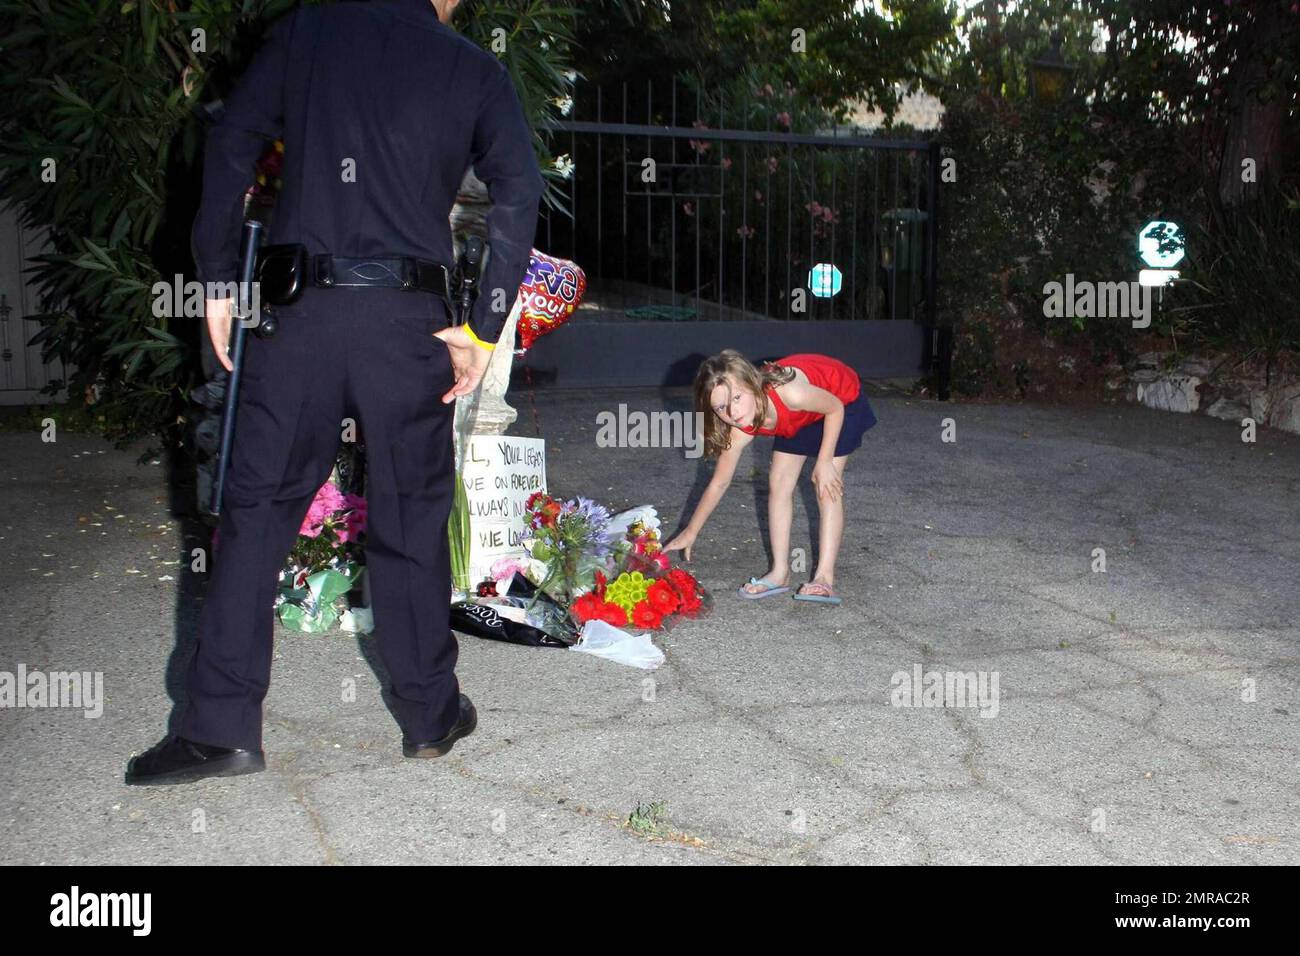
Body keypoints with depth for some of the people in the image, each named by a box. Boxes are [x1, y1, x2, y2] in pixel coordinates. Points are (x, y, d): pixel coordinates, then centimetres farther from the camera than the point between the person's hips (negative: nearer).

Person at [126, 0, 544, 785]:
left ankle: (221, 727, 9)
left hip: (300, 309, 1)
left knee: (256, 510, 7)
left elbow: (231, 145, 2)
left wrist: (220, 279, 6)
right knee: (411, 522, 10)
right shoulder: (474, 70, 8)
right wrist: (482, 332, -3)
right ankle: (431, 715, 21)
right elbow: (518, 192, -3)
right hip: (407, 320, 0)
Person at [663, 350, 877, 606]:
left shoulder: (789, 392, -45)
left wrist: (824, 462, -23)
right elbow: (719, 483, -12)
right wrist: (690, 533, -6)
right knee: (778, 484, -1)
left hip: (841, 399, -5)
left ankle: (825, 577, -12)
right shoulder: (740, 430, -27)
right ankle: (780, 572, 7)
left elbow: (835, 407, -24)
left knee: (827, 487, -13)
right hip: (798, 418, 5)